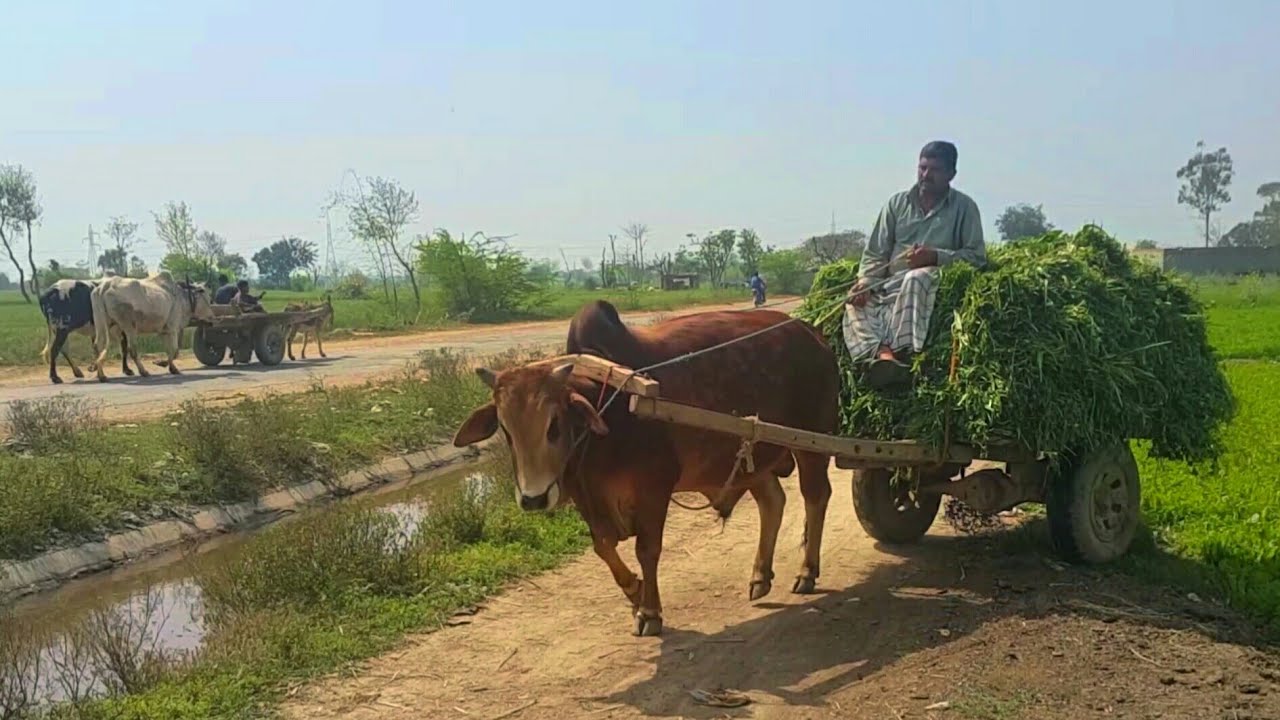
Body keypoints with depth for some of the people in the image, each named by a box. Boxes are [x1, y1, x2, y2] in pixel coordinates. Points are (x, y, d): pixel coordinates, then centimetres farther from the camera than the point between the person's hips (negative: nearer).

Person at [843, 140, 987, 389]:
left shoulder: (963, 207, 7)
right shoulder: (897, 203, 15)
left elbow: (976, 256, -1)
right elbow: (876, 252, 12)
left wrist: (936, 257, -15)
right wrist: (865, 280, -8)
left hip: (937, 282, -4)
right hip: (891, 287, 4)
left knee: (916, 278, -38)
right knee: (856, 302, -24)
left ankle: (900, 353, -45)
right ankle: (882, 353, -49)